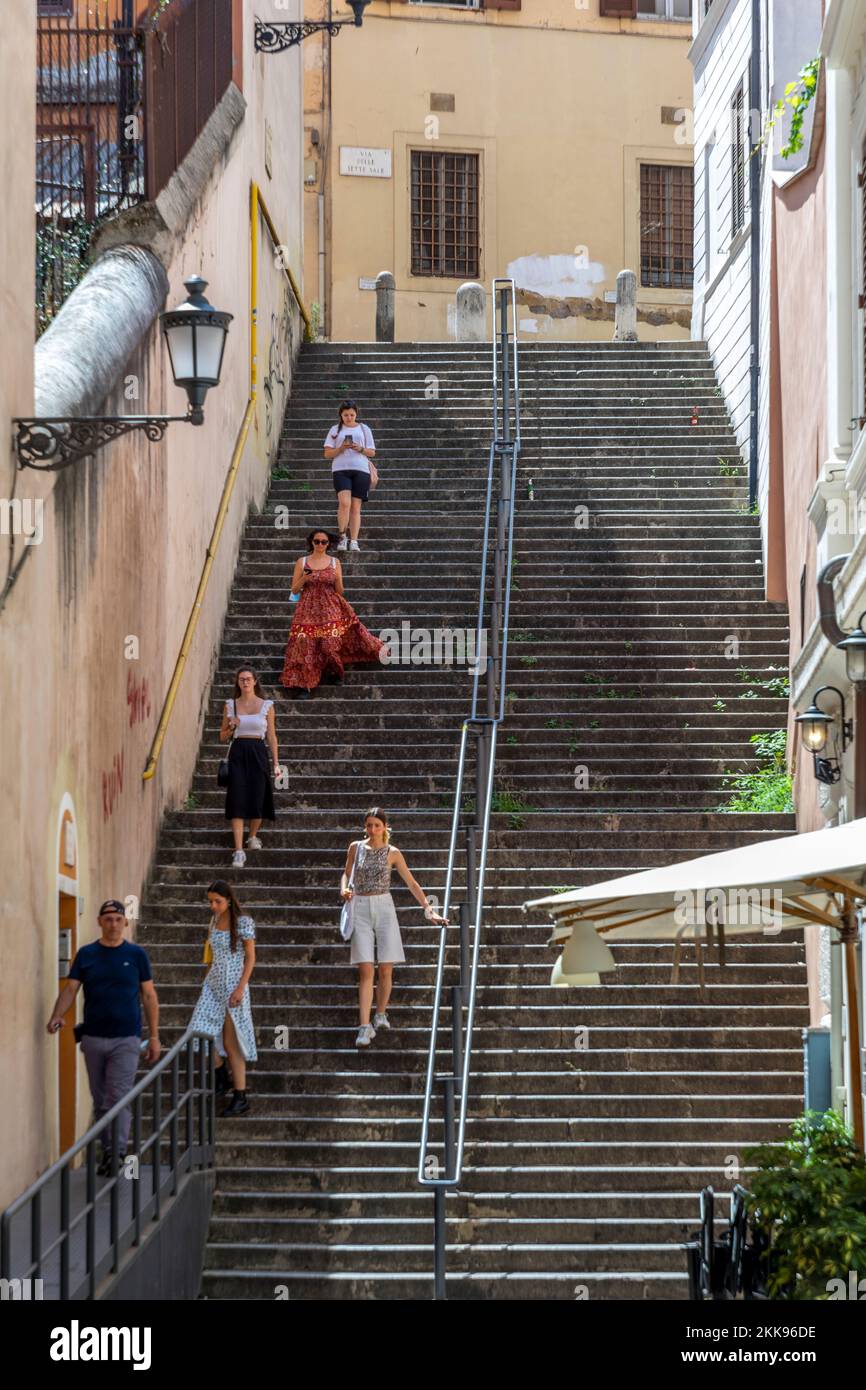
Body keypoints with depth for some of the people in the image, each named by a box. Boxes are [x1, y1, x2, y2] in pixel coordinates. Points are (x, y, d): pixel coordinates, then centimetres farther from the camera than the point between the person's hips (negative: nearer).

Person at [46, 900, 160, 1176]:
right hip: (93, 1038, 3)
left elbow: (149, 996, 4)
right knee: (100, 1101, 8)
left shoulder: (136, 955, 1)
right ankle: (107, 1151, 17)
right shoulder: (86, 955, 6)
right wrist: (57, 1016, -20)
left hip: (126, 1039, -3)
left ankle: (118, 1153, -13)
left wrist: (154, 1036, 0)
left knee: (119, 1098, -11)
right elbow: (70, 988, 0)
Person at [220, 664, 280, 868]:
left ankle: (253, 836, 33)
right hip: (237, 754, 0)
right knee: (237, 801, -9)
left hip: (258, 753, 0)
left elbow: (271, 736, 6)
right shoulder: (230, 705, 7)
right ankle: (239, 851, -12)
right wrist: (231, 727, -9)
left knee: (258, 799, 3)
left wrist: (276, 763, 2)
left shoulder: (266, 705, 4)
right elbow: (222, 737, 12)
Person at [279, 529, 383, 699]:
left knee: (330, 643, -10)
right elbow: (294, 589, 6)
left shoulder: (335, 562, 7)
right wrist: (304, 579, -12)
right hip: (308, 610, -1)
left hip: (330, 609, 1)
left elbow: (339, 591, 6)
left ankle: (331, 674, 8)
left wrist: (337, 579, -14)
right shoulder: (302, 562, 6)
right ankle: (301, 687, -13)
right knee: (305, 645, -11)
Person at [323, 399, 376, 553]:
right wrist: (341, 449, -9)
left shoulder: (364, 429, 15)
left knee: (356, 507, -1)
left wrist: (360, 449, -6)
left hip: (361, 470, 1)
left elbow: (372, 453, 14)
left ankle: (353, 541, 0)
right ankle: (342, 536, -9)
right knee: (344, 502, -20)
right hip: (341, 470, -1)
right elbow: (327, 454, 8)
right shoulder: (335, 430, 12)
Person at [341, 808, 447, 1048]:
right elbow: (347, 873, 20)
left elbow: (412, 884, 7)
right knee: (365, 971, -8)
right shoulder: (356, 847, 6)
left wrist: (428, 909, 0)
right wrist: (344, 890, -2)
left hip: (384, 908, 0)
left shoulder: (392, 853, 3)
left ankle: (381, 1015, 22)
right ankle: (365, 1027, -13)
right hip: (361, 910, 0)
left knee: (386, 969, 0)